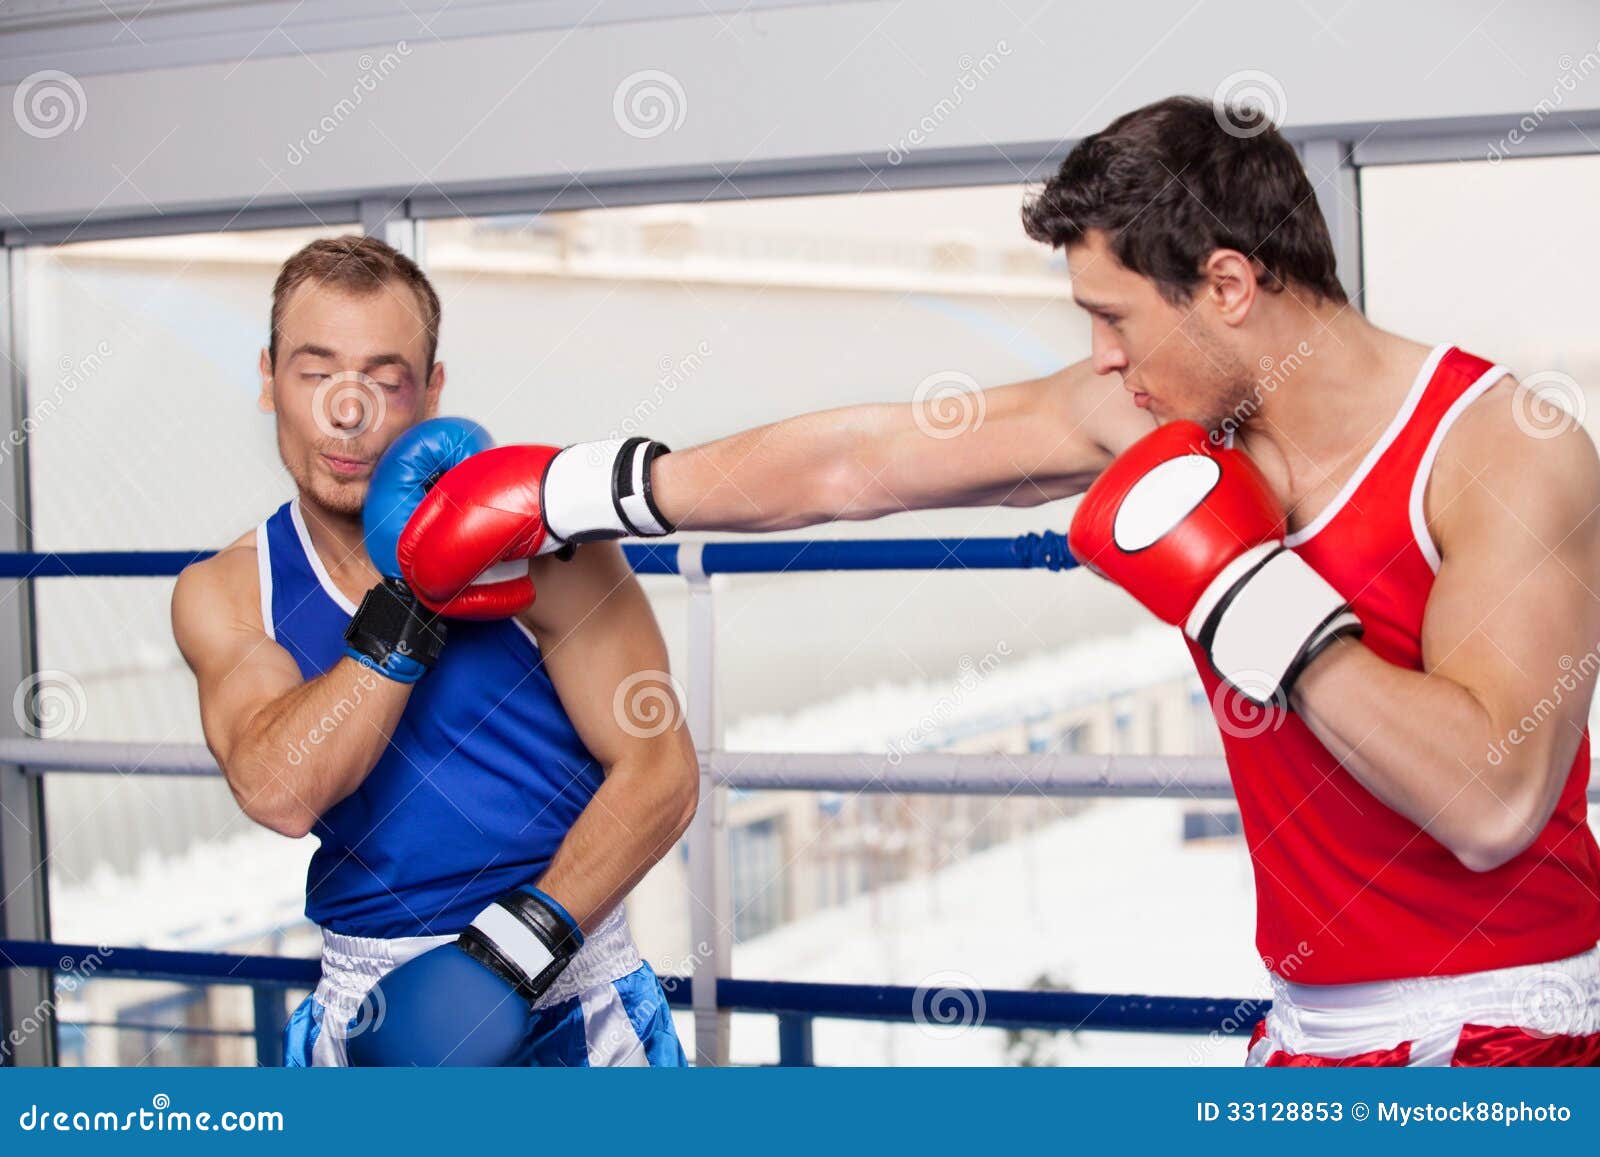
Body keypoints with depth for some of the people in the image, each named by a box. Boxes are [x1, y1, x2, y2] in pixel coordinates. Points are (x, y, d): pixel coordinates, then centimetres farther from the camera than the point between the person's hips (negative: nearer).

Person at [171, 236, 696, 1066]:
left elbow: (659, 775, -10)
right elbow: (280, 794, -18)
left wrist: (516, 948, -19)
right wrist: (407, 594, -23)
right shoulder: (224, 595, 0)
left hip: (570, 980, -2)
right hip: (370, 1011, 2)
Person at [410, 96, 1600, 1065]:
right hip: (1317, 1024, 5)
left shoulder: (1503, 448, -18)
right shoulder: (1156, 413, -1)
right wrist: (578, 494, 12)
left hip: (1491, 1029, -5)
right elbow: (852, 466, 6)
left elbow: (1491, 801, -29)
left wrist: (1247, 592, -25)